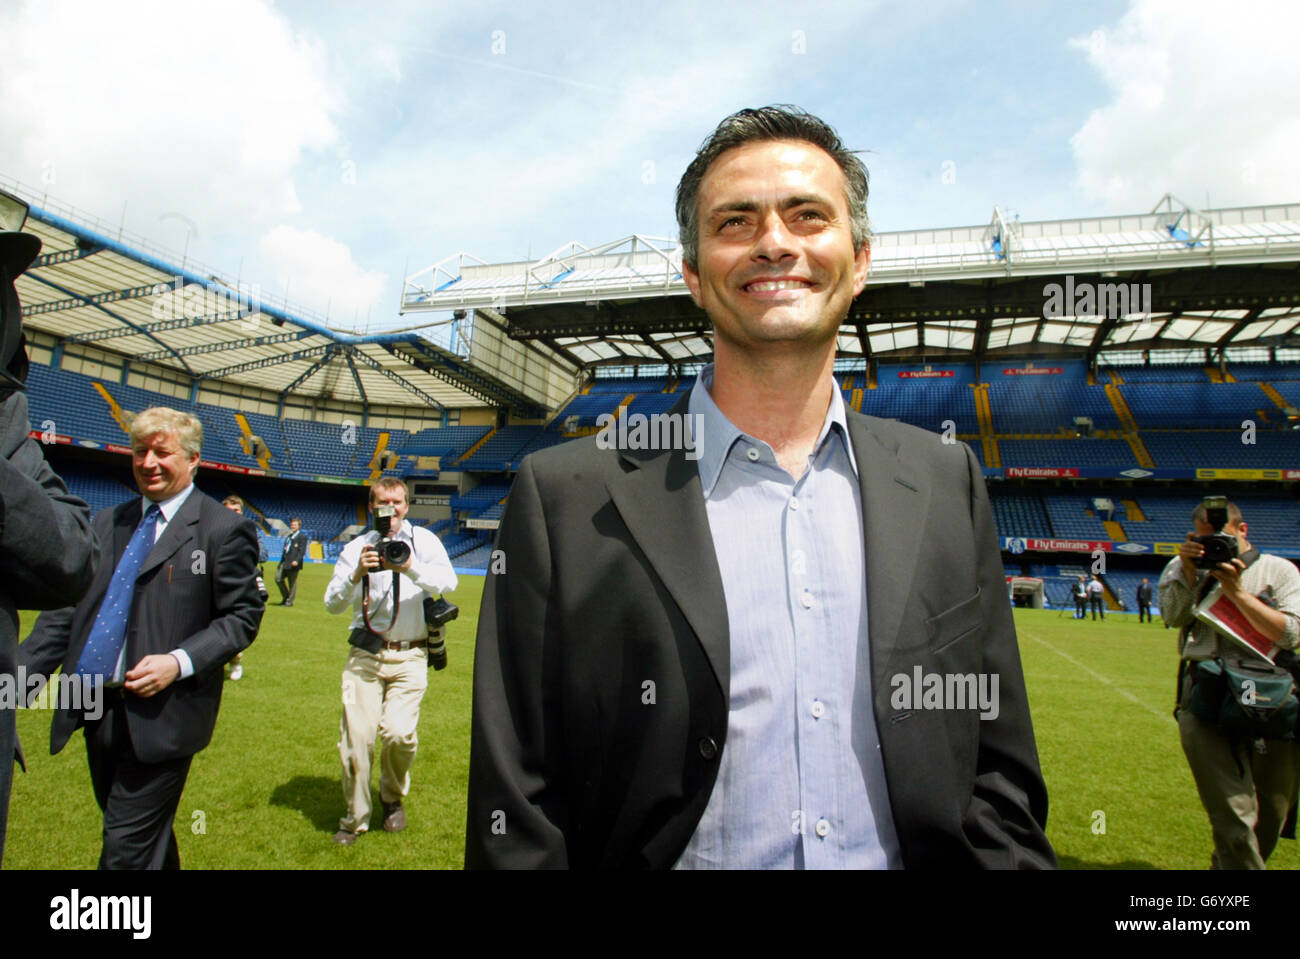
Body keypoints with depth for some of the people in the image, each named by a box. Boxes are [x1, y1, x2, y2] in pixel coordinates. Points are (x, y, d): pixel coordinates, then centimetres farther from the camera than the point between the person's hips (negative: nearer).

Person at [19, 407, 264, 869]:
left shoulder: (224, 529, -7)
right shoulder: (105, 523, 11)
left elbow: (242, 615, -8)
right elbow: (69, 610, 9)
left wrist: (179, 662, -20)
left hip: (160, 715, -6)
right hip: (98, 710, 6)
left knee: (126, 851, -1)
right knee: (147, 837, 21)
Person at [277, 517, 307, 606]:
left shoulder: (302, 536, -1)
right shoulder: (288, 536, 23)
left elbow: (302, 550, -10)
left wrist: (297, 560, -21)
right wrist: (282, 560, 18)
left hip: (293, 563, -7)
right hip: (284, 562, 7)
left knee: (292, 582, -2)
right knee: (278, 578, -1)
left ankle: (289, 601, 5)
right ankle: (285, 596, 16)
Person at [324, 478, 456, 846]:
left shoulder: (423, 540, 3)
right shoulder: (357, 547, 8)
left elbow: (448, 582, -13)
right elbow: (332, 603, 1)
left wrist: (411, 568, -30)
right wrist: (357, 574, -18)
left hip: (409, 656, -1)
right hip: (365, 654, 2)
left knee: (398, 733, -12)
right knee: (356, 736, -4)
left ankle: (393, 797, 19)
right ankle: (355, 818, 19)